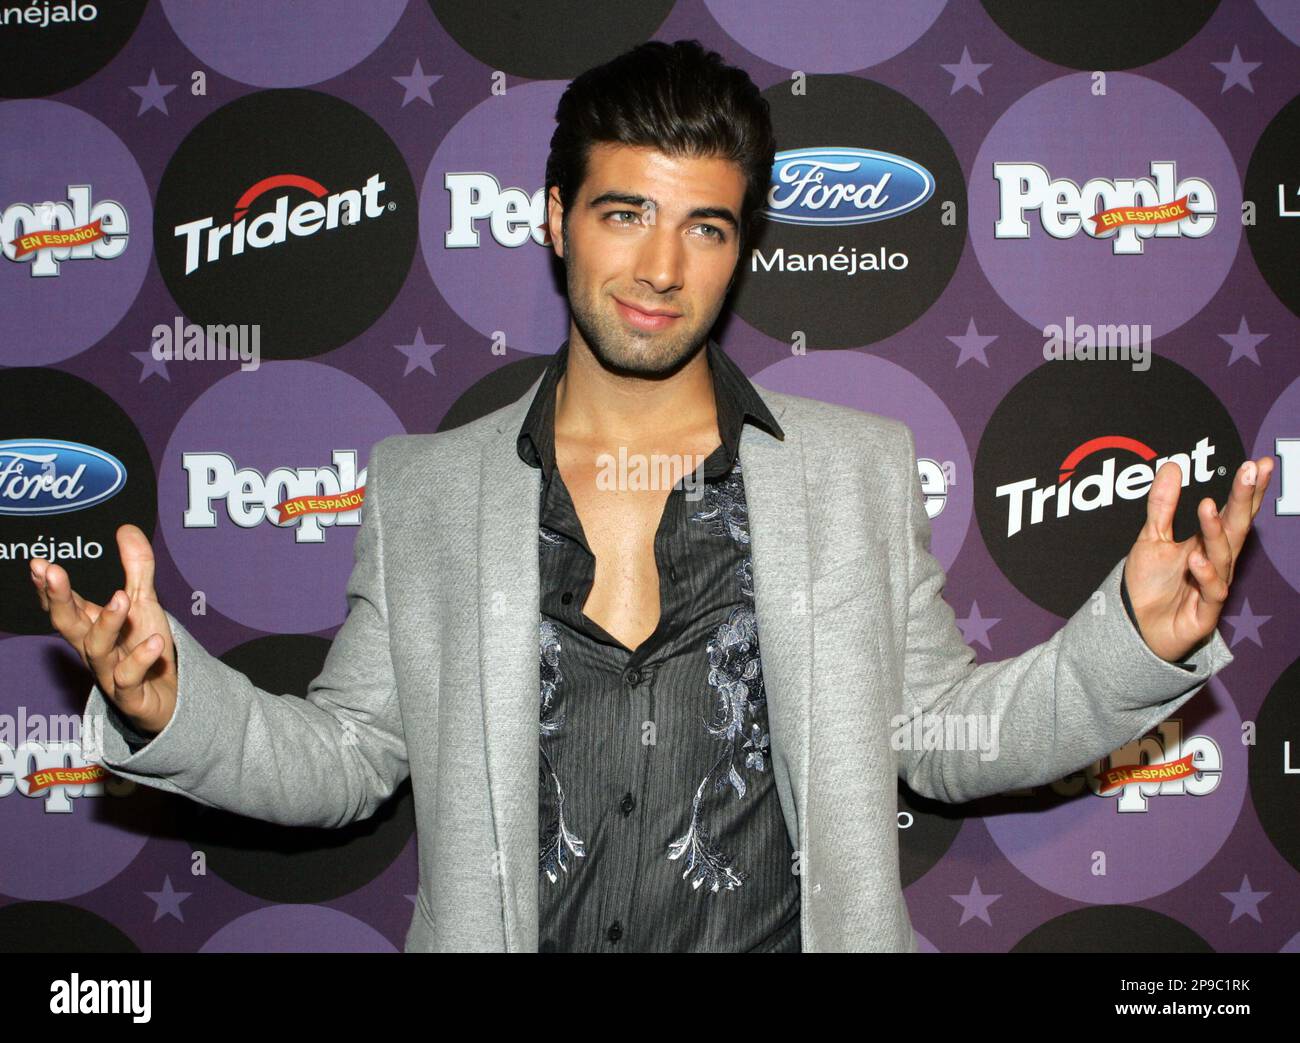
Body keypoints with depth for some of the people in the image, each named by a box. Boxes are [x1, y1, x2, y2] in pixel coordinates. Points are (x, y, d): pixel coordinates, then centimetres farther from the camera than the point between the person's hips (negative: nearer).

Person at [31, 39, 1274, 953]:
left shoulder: (860, 466, 2)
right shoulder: (421, 489, 2)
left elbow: (944, 734, 5)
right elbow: (342, 754, 5)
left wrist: (1136, 642, -9)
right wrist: (168, 705, -12)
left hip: (794, 931, 0)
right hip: (504, 933, 0)